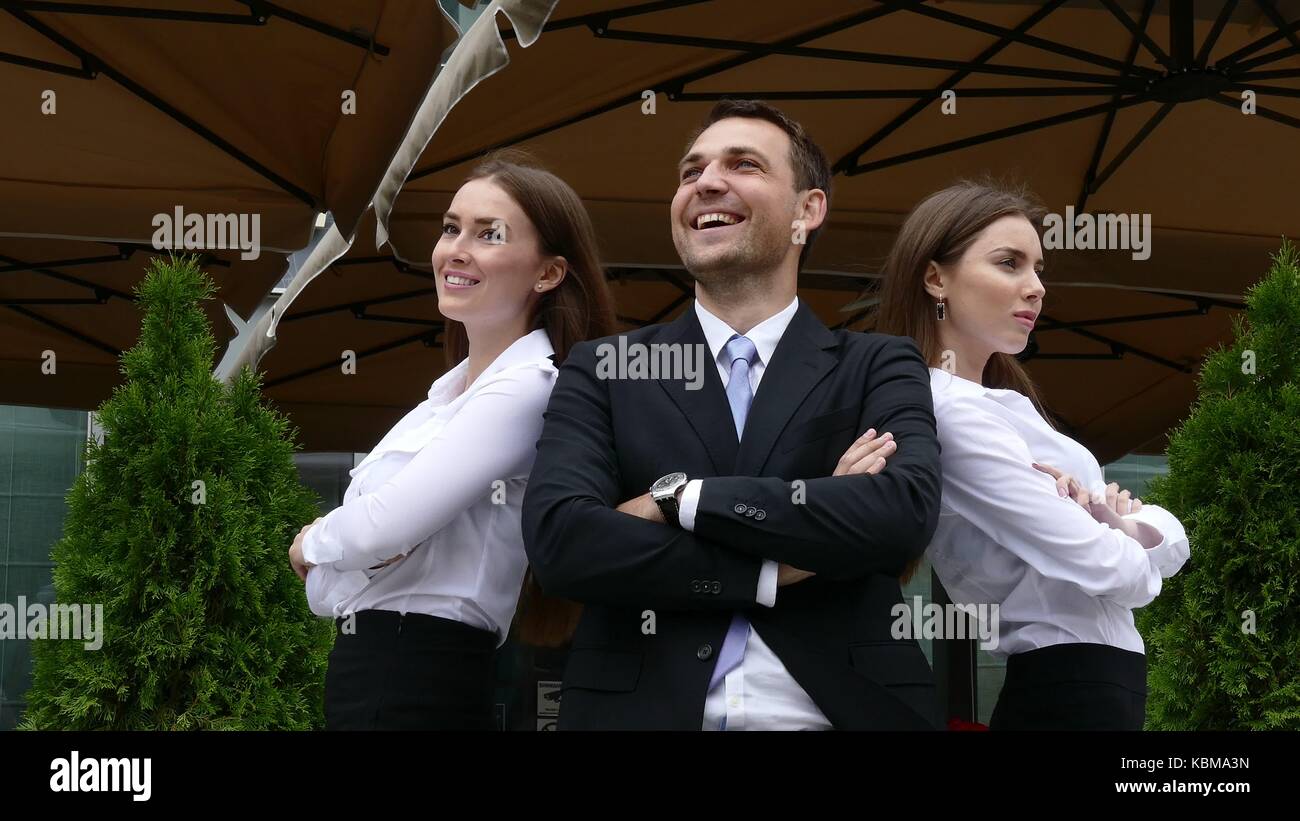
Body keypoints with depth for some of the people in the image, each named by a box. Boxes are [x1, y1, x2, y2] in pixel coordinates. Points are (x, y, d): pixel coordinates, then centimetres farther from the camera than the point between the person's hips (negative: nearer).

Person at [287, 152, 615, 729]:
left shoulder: (527, 386, -14)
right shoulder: (452, 390, 13)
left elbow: (382, 528, -21)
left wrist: (312, 544, -1)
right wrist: (337, 544, -9)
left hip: (418, 690, -8)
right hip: (364, 677, 8)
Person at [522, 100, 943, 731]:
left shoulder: (879, 367, 4)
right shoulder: (600, 372, 5)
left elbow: (905, 513, -15)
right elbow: (557, 537, -11)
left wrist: (679, 497, -15)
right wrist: (779, 571, -15)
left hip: (836, 708, 0)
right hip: (643, 711, 0)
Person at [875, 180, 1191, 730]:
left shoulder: (1000, 408, 12)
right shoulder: (951, 414, -16)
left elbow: (1171, 544, 10)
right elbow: (1110, 571, -19)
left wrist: (1119, 520, -11)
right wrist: (1126, 525, 3)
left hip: (1073, 686, 9)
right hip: (1072, 695, -9)